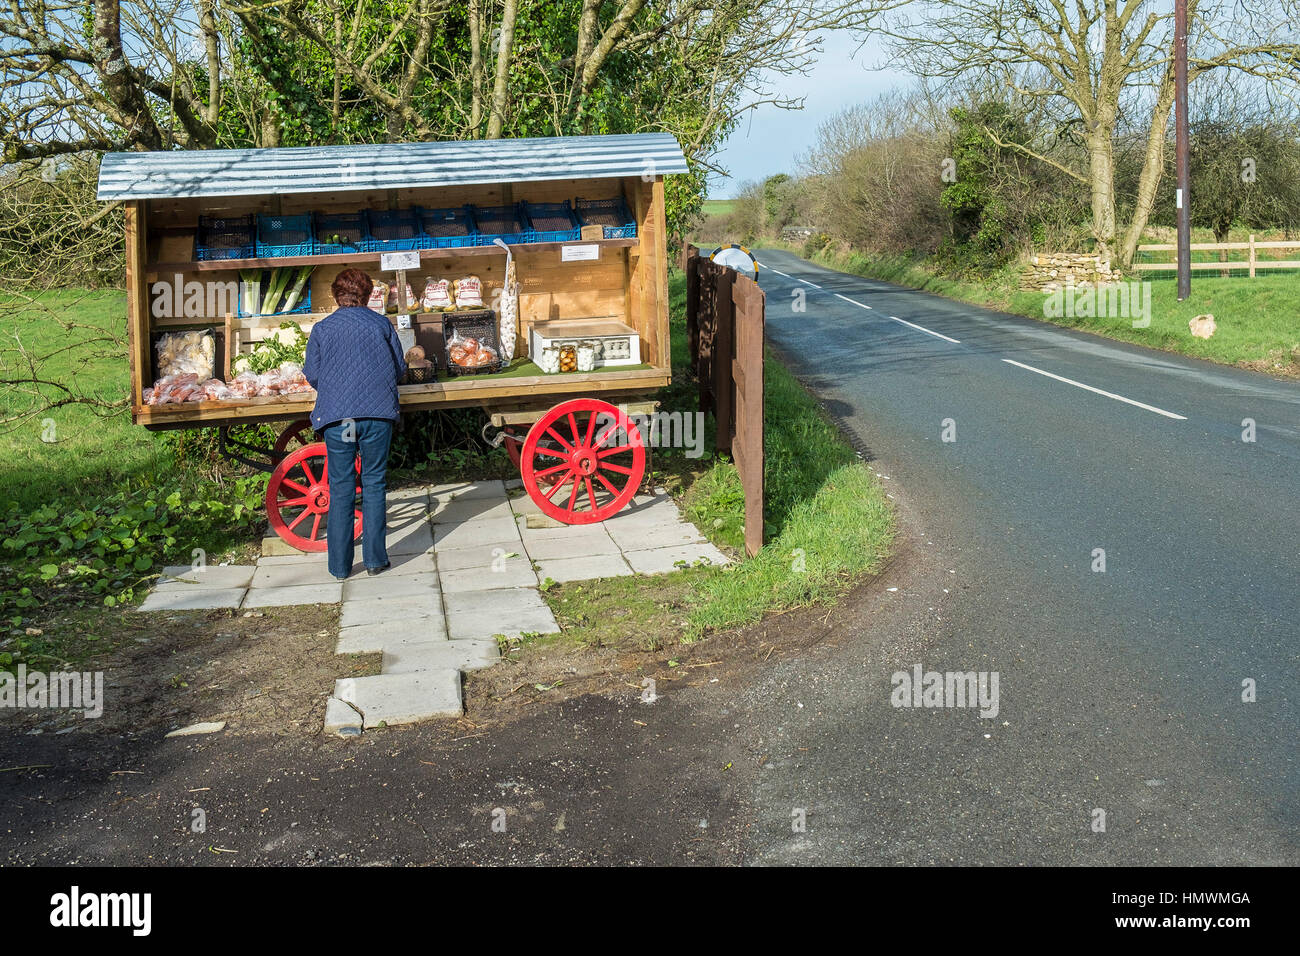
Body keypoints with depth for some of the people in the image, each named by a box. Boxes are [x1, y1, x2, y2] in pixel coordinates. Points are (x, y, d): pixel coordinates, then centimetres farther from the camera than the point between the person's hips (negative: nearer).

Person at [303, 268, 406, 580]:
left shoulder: (322, 328, 4)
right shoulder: (381, 324, 4)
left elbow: (312, 376, 6)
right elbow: (400, 369, 10)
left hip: (336, 416, 0)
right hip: (377, 413, 0)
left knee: (341, 488, 5)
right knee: (373, 484, 8)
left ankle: (340, 566, 7)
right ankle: (375, 558, 8)